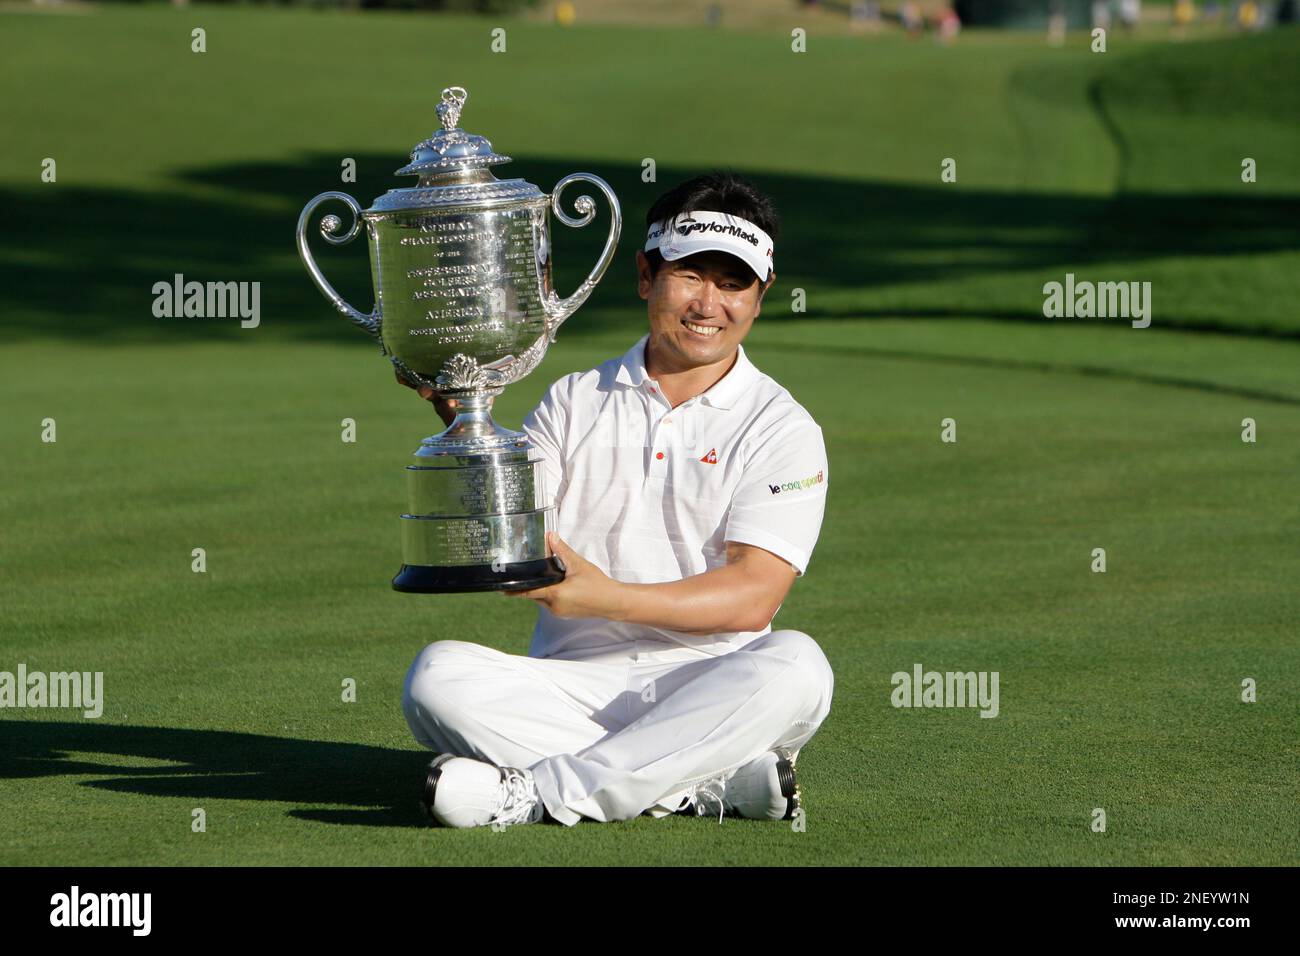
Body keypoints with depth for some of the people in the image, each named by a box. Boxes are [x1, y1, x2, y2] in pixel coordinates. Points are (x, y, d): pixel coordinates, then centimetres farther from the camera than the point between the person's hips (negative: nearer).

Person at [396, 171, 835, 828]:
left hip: (705, 691, -2)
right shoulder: (574, 403, 16)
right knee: (438, 676, -26)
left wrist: (606, 599, -19)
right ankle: (715, 780, -29)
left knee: (794, 665, -34)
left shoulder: (782, 429, 6)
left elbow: (755, 595, -8)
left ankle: (542, 794, -31)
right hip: (569, 686, 2)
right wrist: (464, 419, -11)